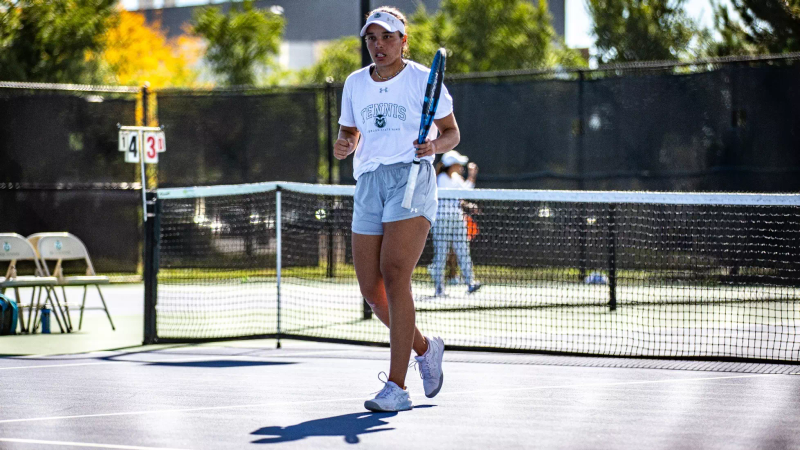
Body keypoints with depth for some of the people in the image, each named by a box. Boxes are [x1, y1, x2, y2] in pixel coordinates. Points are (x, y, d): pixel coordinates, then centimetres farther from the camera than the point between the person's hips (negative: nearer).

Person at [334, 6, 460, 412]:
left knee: (394, 276, -20)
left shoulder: (423, 79, 1)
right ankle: (425, 349, 32)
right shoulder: (355, 84, 15)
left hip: (411, 177, -6)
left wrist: (436, 144, -17)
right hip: (368, 183, 6)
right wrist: (344, 146, 1)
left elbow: (452, 132, 5)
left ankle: (396, 387, -22)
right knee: (371, 290, 3)